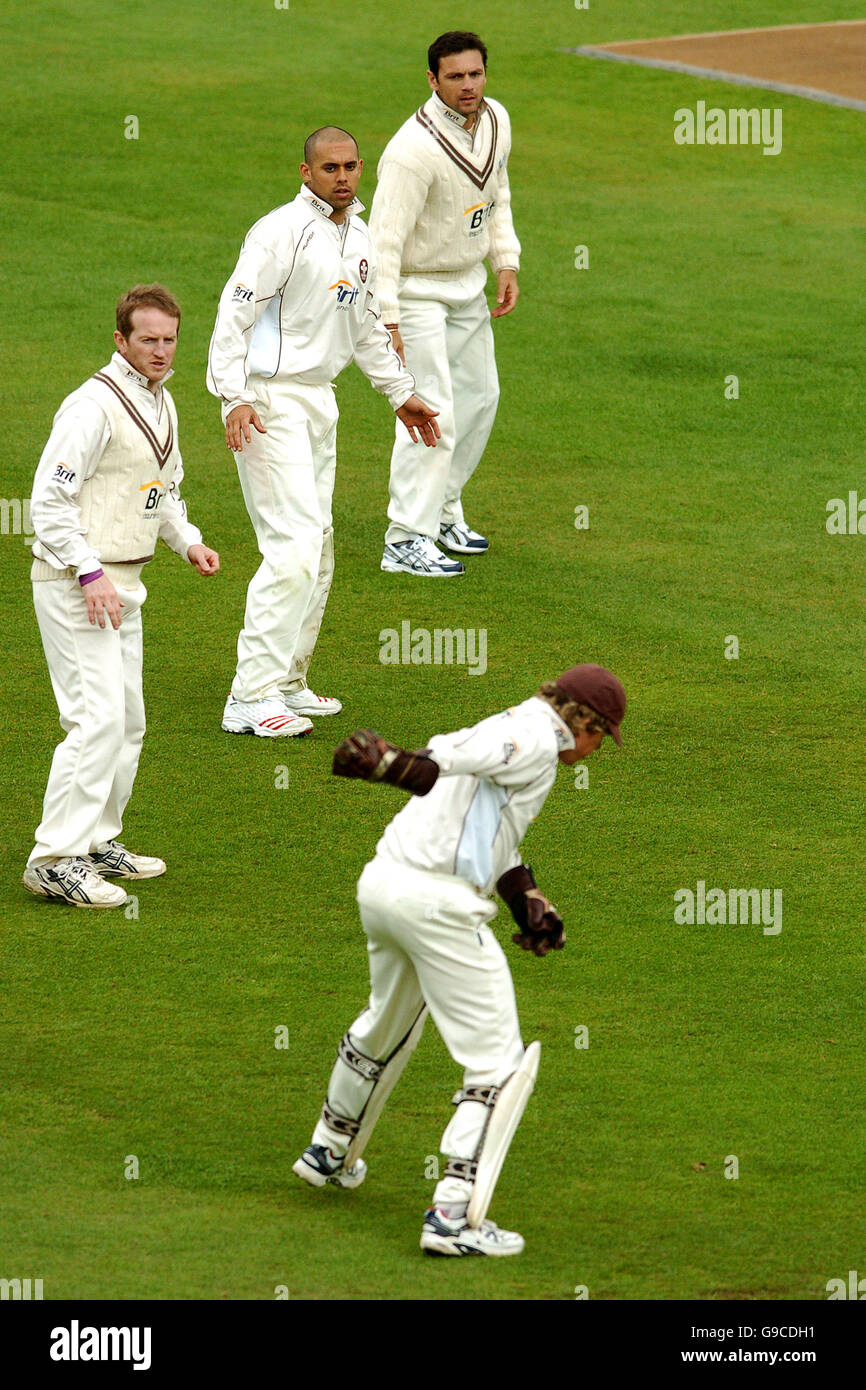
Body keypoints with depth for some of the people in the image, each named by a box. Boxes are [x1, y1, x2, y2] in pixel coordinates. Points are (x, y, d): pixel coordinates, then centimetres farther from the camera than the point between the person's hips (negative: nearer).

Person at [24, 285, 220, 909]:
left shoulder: (161, 403, 12)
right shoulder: (95, 405, -17)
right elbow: (49, 498, -20)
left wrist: (188, 541, 9)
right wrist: (90, 572, -26)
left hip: (122, 583, 10)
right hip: (75, 581, -10)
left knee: (128, 719, 15)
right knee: (98, 717, -16)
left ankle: (97, 841, 27)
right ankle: (55, 859, -15)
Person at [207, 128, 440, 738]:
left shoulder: (359, 238, 13)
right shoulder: (282, 232, -15)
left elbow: (366, 324, 27)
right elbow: (235, 314, -19)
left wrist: (402, 392, 30)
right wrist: (235, 398, -28)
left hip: (319, 401, 9)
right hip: (269, 401, -9)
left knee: (317, 548, 13)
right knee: (295, 545, -16)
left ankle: (287, 683, 24)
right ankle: (251, 698, -16)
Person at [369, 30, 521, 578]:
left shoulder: (496, 121, -2)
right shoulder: (416, 148, -28)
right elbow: (385, 236, -28)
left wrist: (507, 263, 6)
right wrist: (385, 320, -32)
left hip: (468, 285, 9)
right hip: (416, 289, -8)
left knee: (479, 397, 17)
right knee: (433, 413, -13)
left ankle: (442, 510, 34)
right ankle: (406, 540, -8)